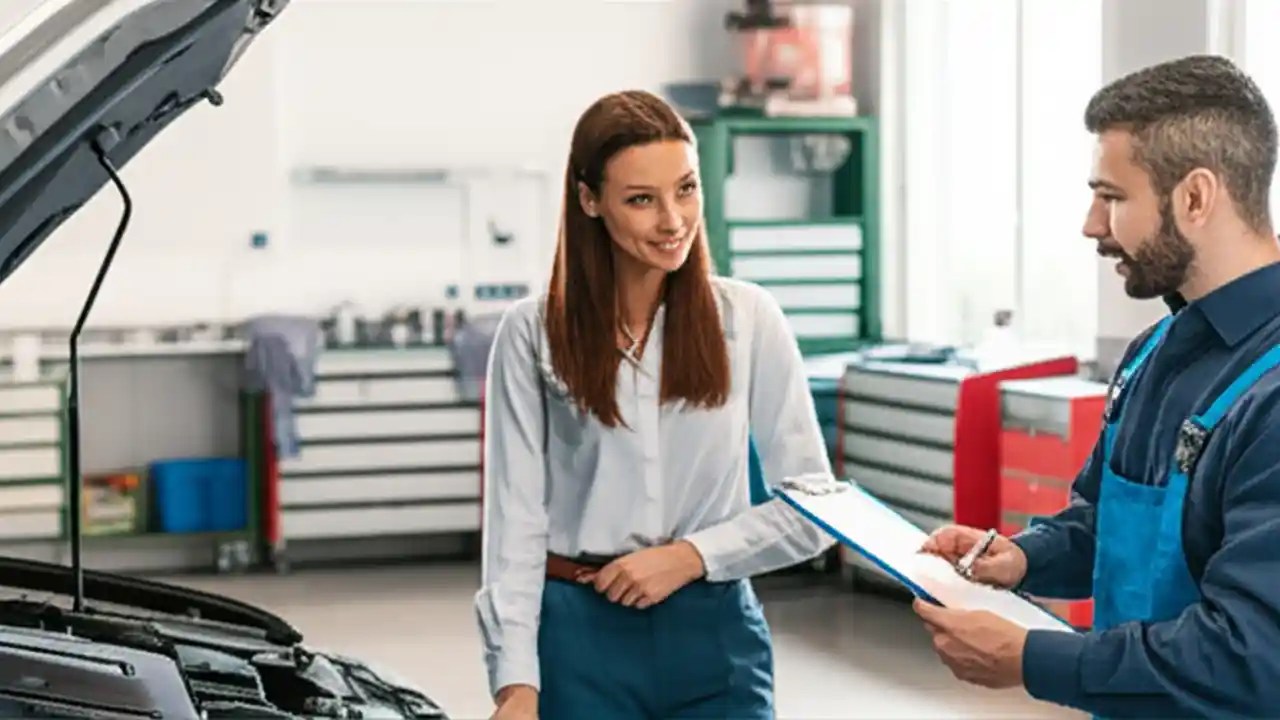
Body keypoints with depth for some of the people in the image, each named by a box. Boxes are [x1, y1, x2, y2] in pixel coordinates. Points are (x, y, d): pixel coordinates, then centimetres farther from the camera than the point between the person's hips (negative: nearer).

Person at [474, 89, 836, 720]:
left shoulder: (748, 318, 1)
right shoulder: (534, 333, 0)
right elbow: (515, 516, -3)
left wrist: (692, 555, -10)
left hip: (716, 636, 1)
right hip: (580, 639, -1)